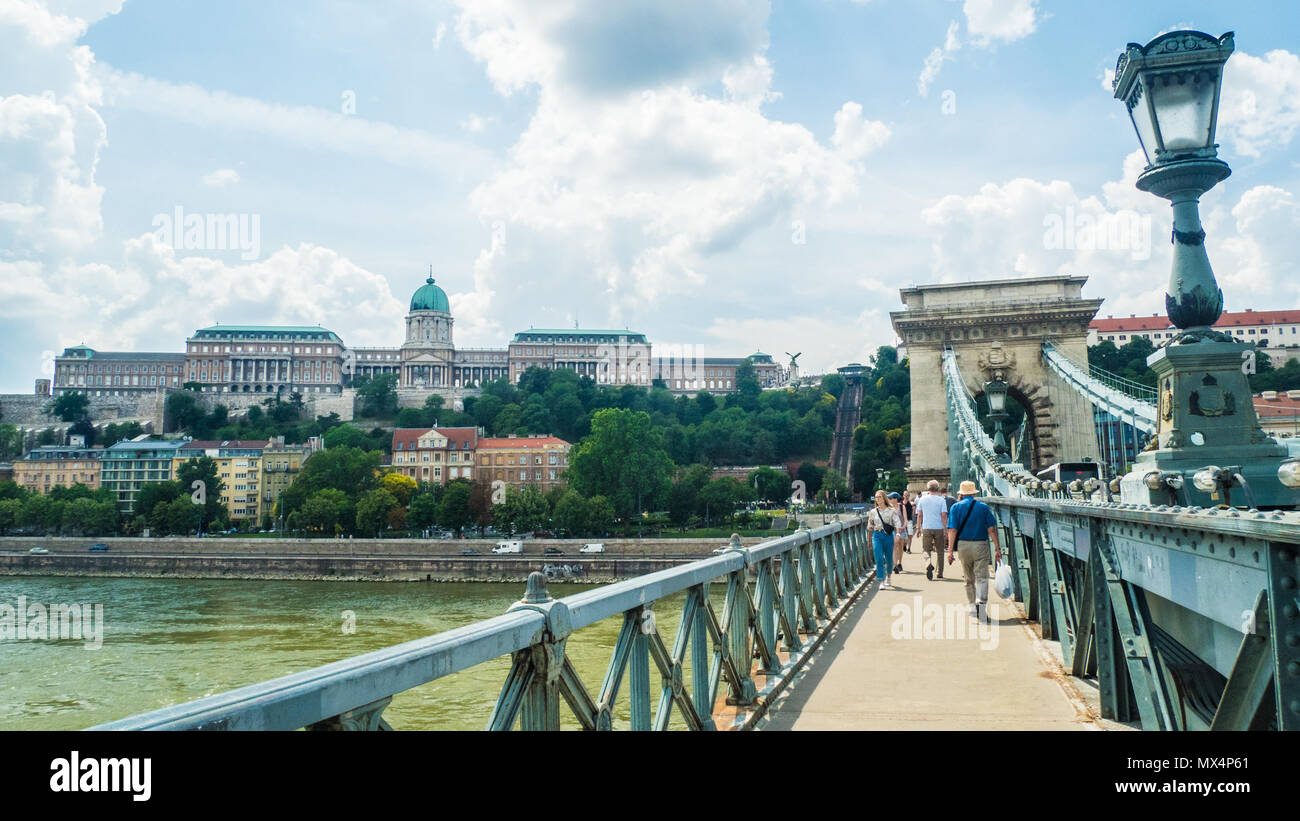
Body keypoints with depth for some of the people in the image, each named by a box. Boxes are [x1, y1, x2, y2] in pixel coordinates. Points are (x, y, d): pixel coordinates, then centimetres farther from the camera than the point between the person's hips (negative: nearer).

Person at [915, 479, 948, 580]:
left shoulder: (922, 499, 1)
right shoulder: (941, 500, -4)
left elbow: (919, 515, 4)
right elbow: (944, 516, -7)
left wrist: (918, 527, 12)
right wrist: (946, 528, -2)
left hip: (926, 528, 1)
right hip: (939, 528, 0)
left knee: (926, 549, 6)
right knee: (939, 551, 13)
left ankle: (929, 563, -24)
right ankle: (939, 572, 17)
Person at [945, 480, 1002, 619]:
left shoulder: (956, 507, 2)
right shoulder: (984, 507, 3)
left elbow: (953, 530, -5)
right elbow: (991, 529, -2)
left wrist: (950, 550, -7)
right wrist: (997, 549, 1)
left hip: (963, 545, 1)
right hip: (981, 545, -1)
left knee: (969, 579, 15)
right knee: (982, 577, -3)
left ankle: (972, 606, 21)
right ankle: (981, 602, -24)